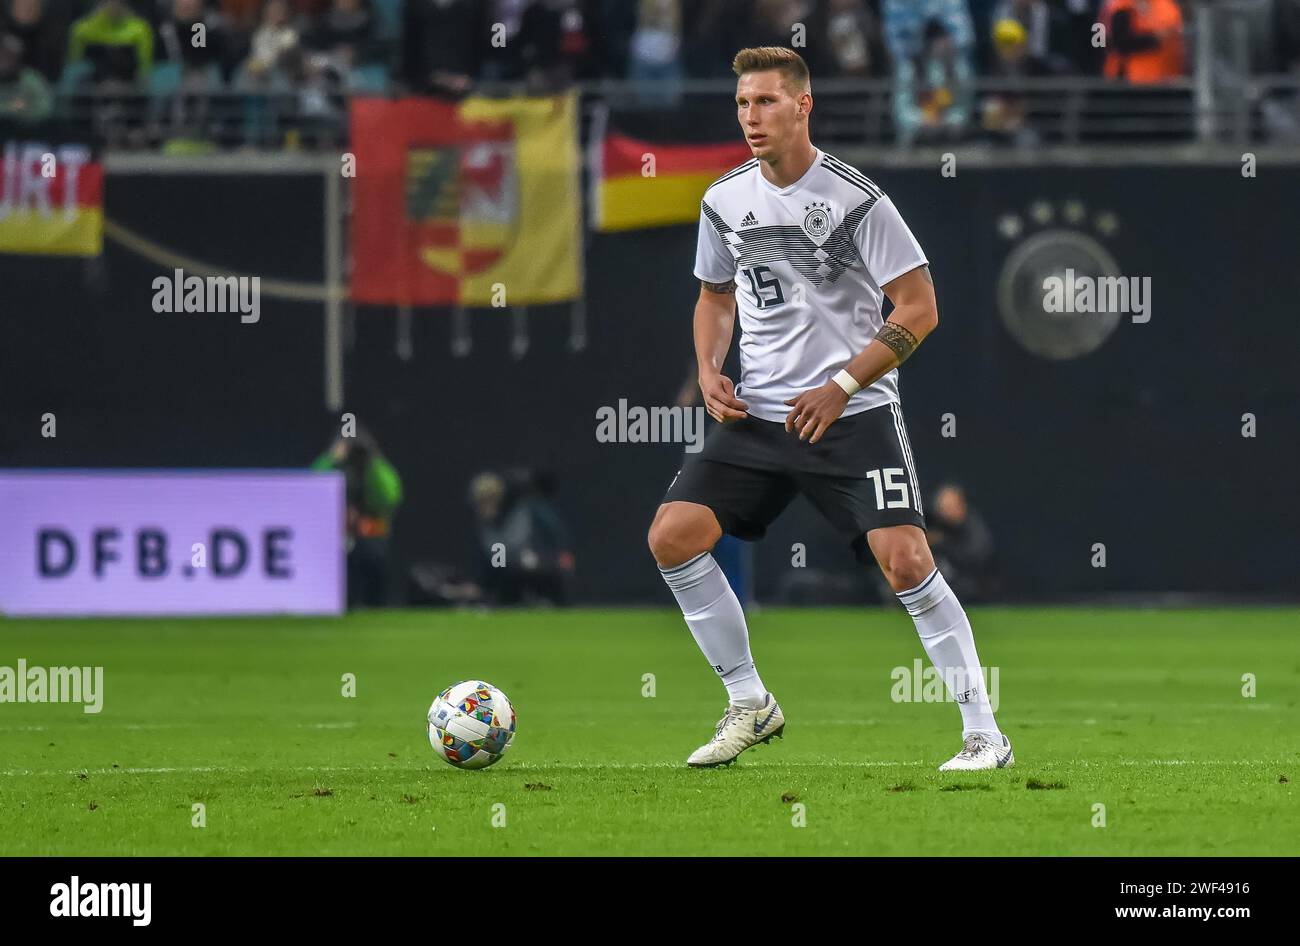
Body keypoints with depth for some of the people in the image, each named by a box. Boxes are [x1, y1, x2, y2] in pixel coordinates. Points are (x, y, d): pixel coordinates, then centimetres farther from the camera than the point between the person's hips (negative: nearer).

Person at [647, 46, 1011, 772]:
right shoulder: (725, 201, 6)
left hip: (854, 414, -5)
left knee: (905, 559, -17)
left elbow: (919, 308, -10)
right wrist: (710, 371, 3)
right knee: (672, 536, -8)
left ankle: (984, 732, -6)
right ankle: (750, 704, 7)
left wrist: (840, 388, -15)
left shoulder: (854, 198, -11)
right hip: (758, 414, 5)